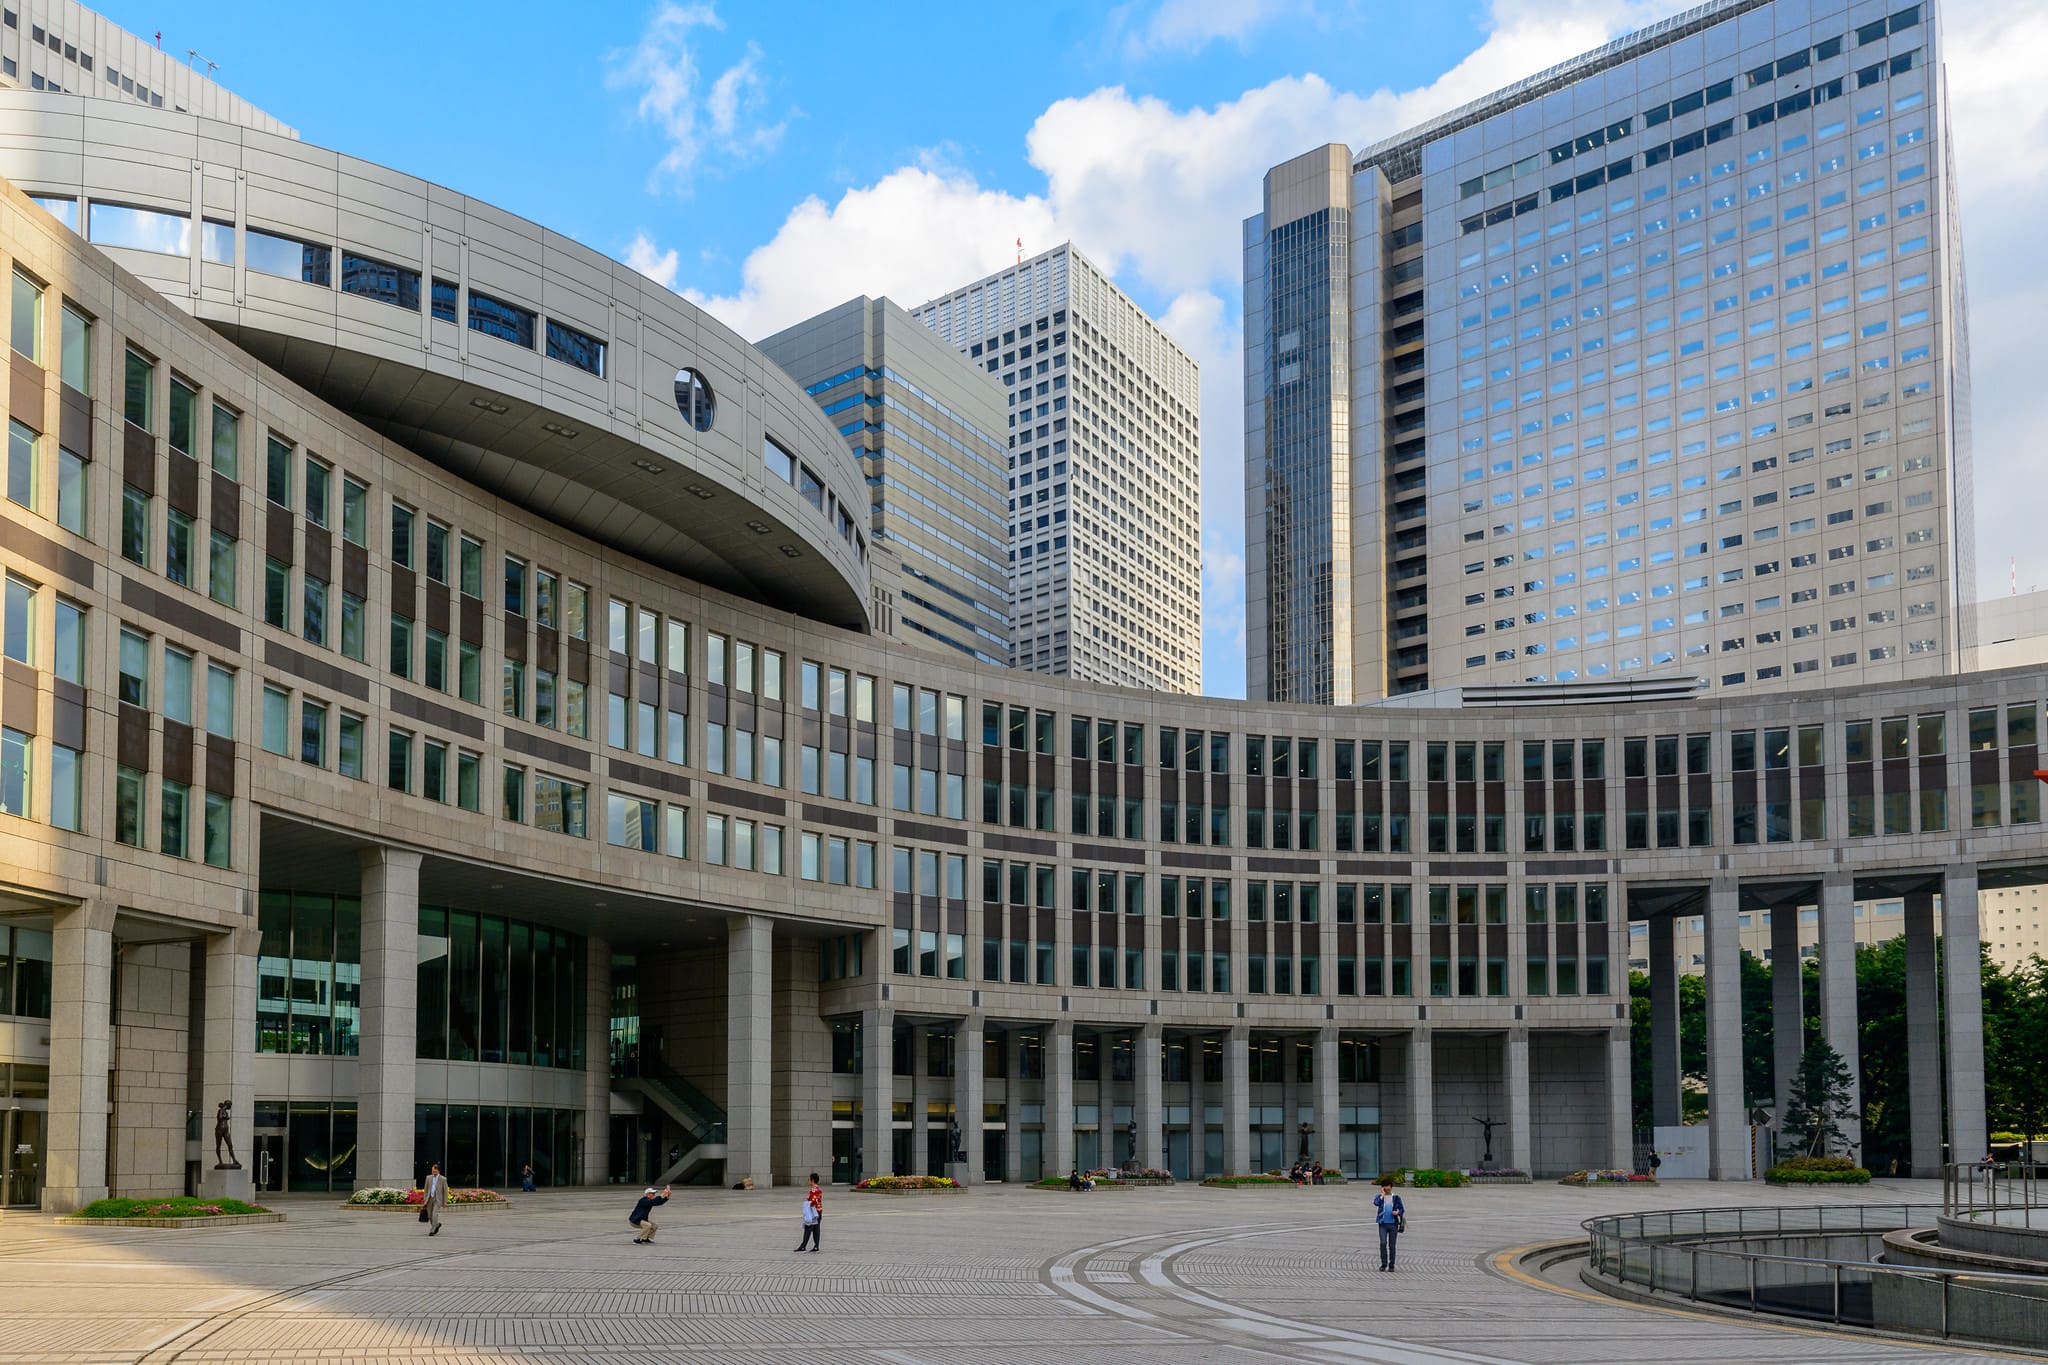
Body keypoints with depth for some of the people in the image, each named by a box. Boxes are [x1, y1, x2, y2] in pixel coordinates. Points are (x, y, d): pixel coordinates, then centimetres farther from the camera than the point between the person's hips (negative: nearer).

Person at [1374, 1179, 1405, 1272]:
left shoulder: (1396, 1198, 7)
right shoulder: (1379, 1196, 5)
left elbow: (1401, 1209, 8)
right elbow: (1376, 1203, -17)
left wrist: (1397, 1212, -13)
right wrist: (1382, 1194, -12)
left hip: (1393, 1224, 1)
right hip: (1383, 1224, -1)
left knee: (1392, 1245, 2)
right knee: (1383, 1243, -13)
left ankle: (1391, 1265, 10)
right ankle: (1383, 1263, -2)